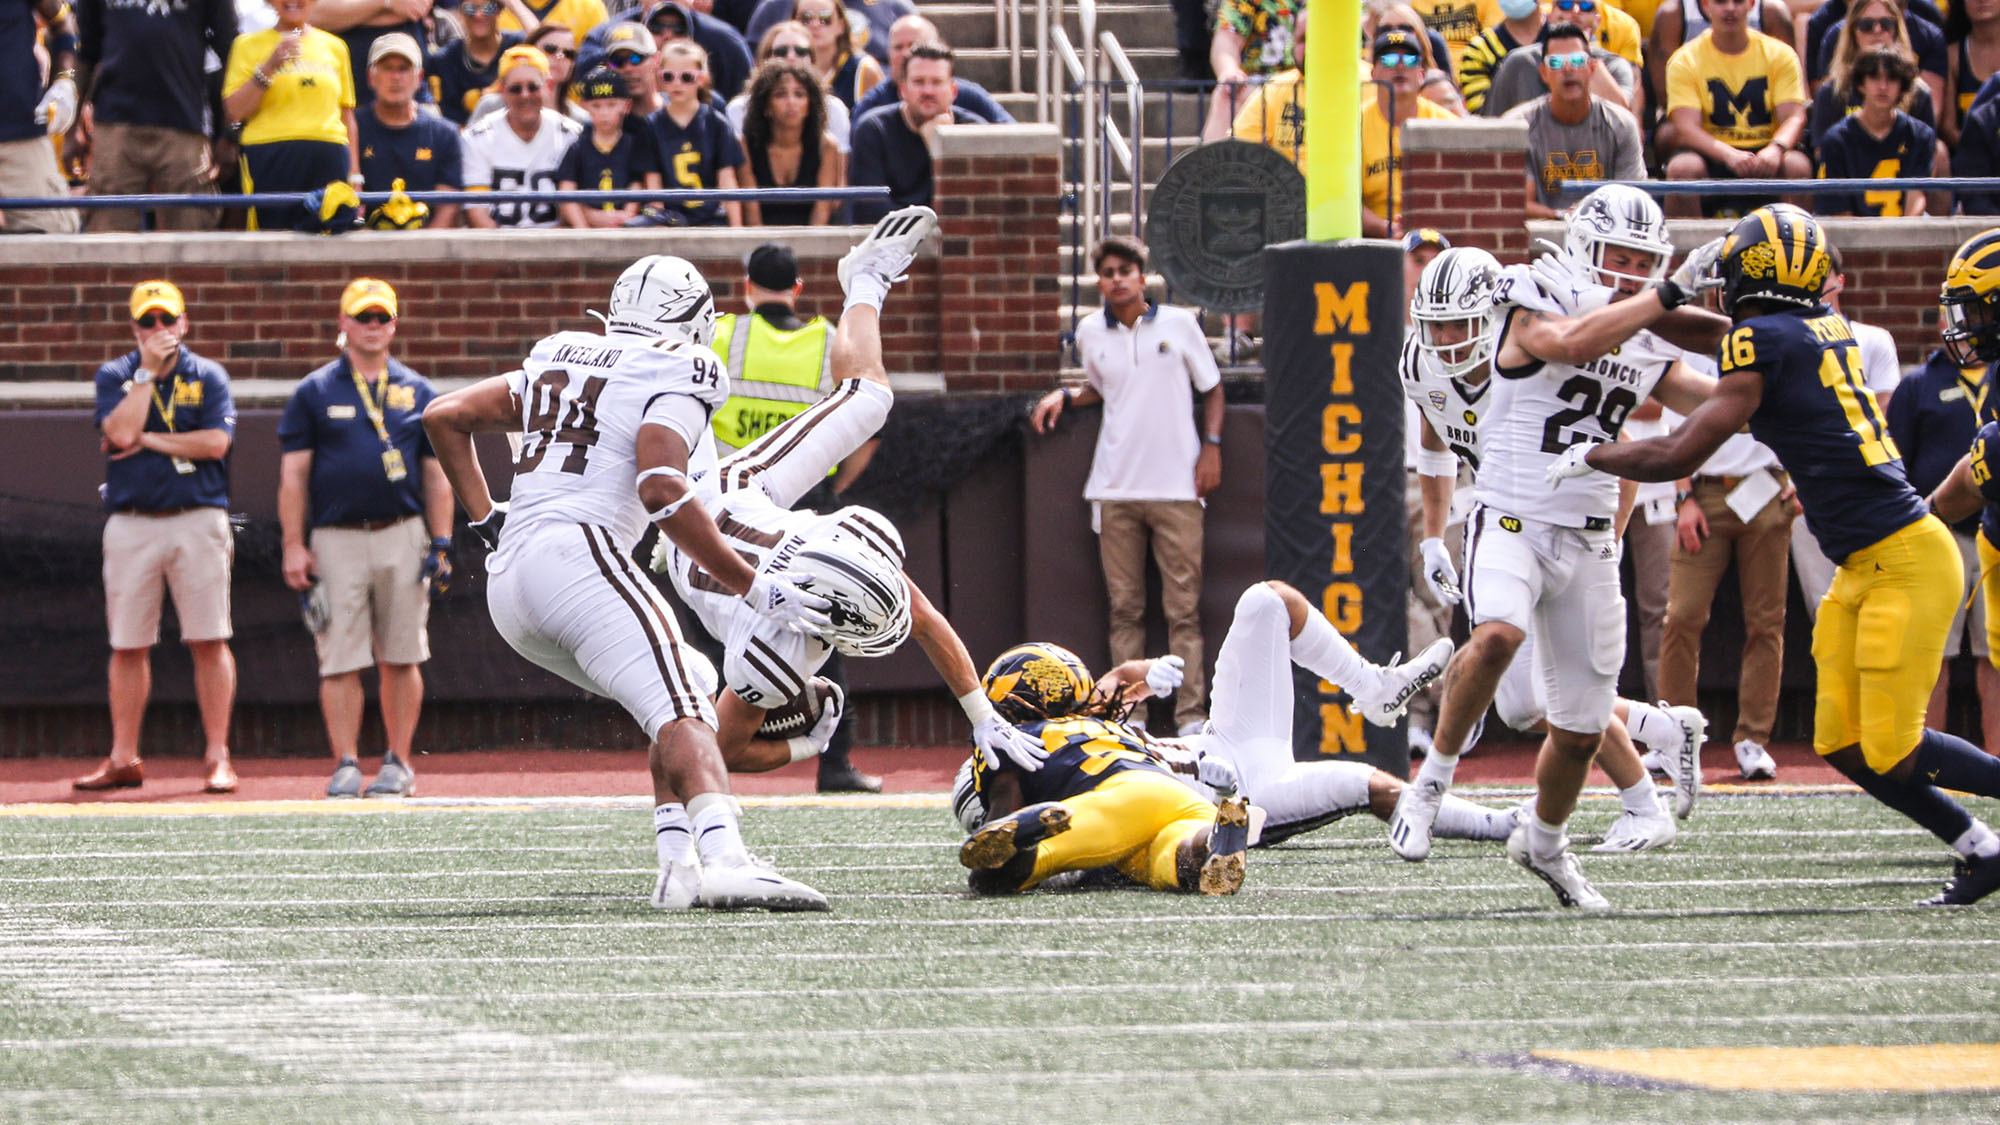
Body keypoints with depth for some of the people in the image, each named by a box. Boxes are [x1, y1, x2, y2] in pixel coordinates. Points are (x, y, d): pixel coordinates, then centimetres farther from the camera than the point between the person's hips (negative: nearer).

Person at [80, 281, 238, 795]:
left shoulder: (208, 376, 6)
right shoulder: (115, 376, 8)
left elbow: (215, 443, -8)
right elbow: (122, 432, -10)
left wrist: (148, 439, -7)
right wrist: (148, 371, -8)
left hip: (197, 520, -1)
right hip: (131, 523, 1)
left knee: (209, 641, -5)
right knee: (128, 646, 3)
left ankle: (218, 756, -2)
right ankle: (123, 759, 9)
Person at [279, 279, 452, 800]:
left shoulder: (417, 392, 12)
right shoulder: (314, 392, 6)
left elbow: (436, 475, 13)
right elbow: (293, 474, 3)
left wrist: (441, 543, 4)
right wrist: (294, 547, -5)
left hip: (402, 538, 2)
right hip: (336, 539, -2)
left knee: (401, 658, 3)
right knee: (340, 659, -5)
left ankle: (398, 763, 10)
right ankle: (346, 765, -2)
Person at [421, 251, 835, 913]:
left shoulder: (556, 365, 25)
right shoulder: (675, 380, 2)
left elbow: (443, 417, 26)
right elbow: (661, 490, -14)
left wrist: (485, 521, 29)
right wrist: (751, 587, -12)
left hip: (508, 585, 8)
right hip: (579, 552, -8)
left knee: (693, 686, 18)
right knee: (683, 714, -19)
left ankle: (676, 864, 3)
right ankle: (725, 860, -46)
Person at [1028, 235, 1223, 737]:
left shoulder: (1179, 324, 2)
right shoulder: (1090, 333, 9)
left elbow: (1211, 387, 10)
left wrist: (1211, 445, 0)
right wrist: (1065, 397, 6)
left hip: (1176, 487, -2)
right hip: (1115, 488, 2)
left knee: (1183, 607, -5)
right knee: (1124, 606, 3)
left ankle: (1190, 715, -4)